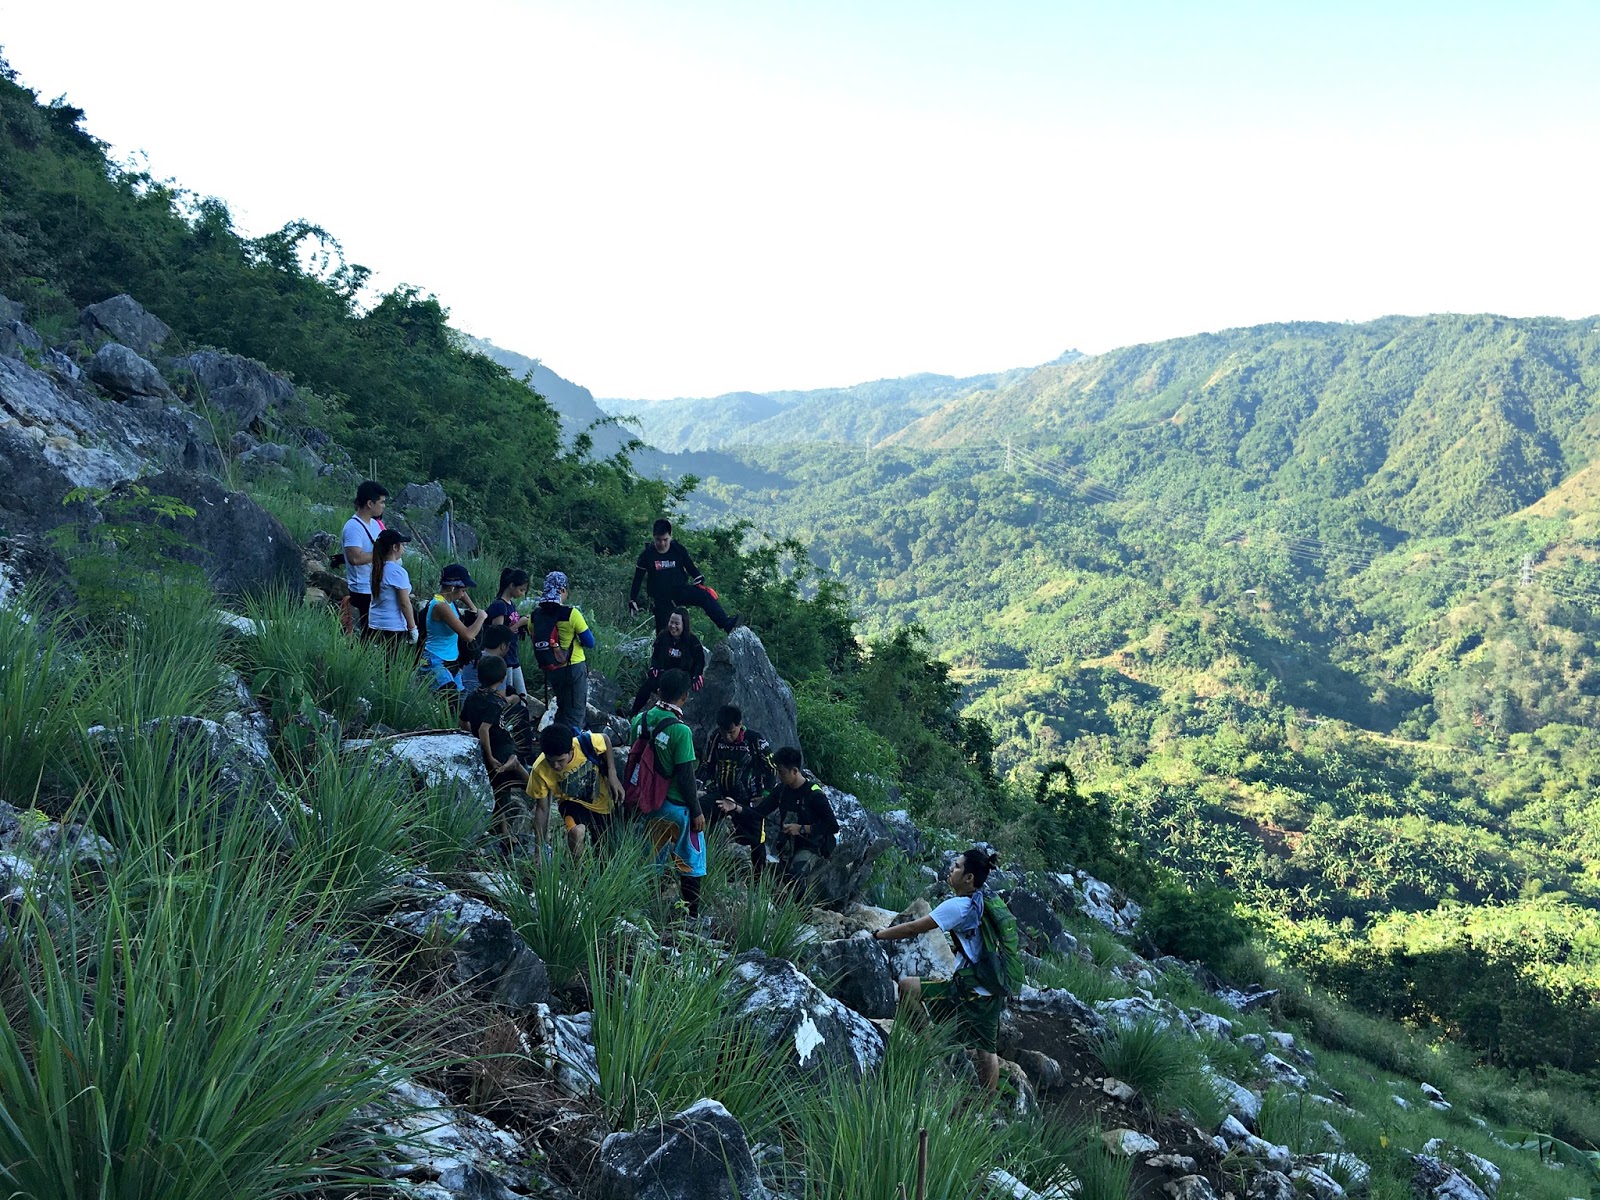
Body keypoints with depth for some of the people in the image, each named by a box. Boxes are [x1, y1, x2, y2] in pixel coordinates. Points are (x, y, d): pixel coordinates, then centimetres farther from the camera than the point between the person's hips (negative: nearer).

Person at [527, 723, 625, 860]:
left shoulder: (587, 742, -32)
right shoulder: (540, 770, -30)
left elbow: (606, 742, -7)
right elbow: (542, 809, -17)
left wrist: (612, 774, -17)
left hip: (603, 801, 2)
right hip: (573, 803, -2)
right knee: (577, 832, -34)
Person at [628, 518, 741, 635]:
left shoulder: (678, 550, -3)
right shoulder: (647, 555, -5)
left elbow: (691, 568, 7)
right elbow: (637, 579, 3)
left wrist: (700, 584, -9)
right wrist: (633, 600, 2)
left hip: (681, 590, 0)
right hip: (661, 599, 0)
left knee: (705, 596, -26)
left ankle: (727, 625, -39)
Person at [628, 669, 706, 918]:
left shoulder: (640, 721, -4)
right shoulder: (680, 731, -23)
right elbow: (685, 776, -20)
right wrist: (697, 811, -9)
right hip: (677, 806, -6)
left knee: (653, 860, 18)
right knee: (691, 862, 11)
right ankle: (691, 914, 16)